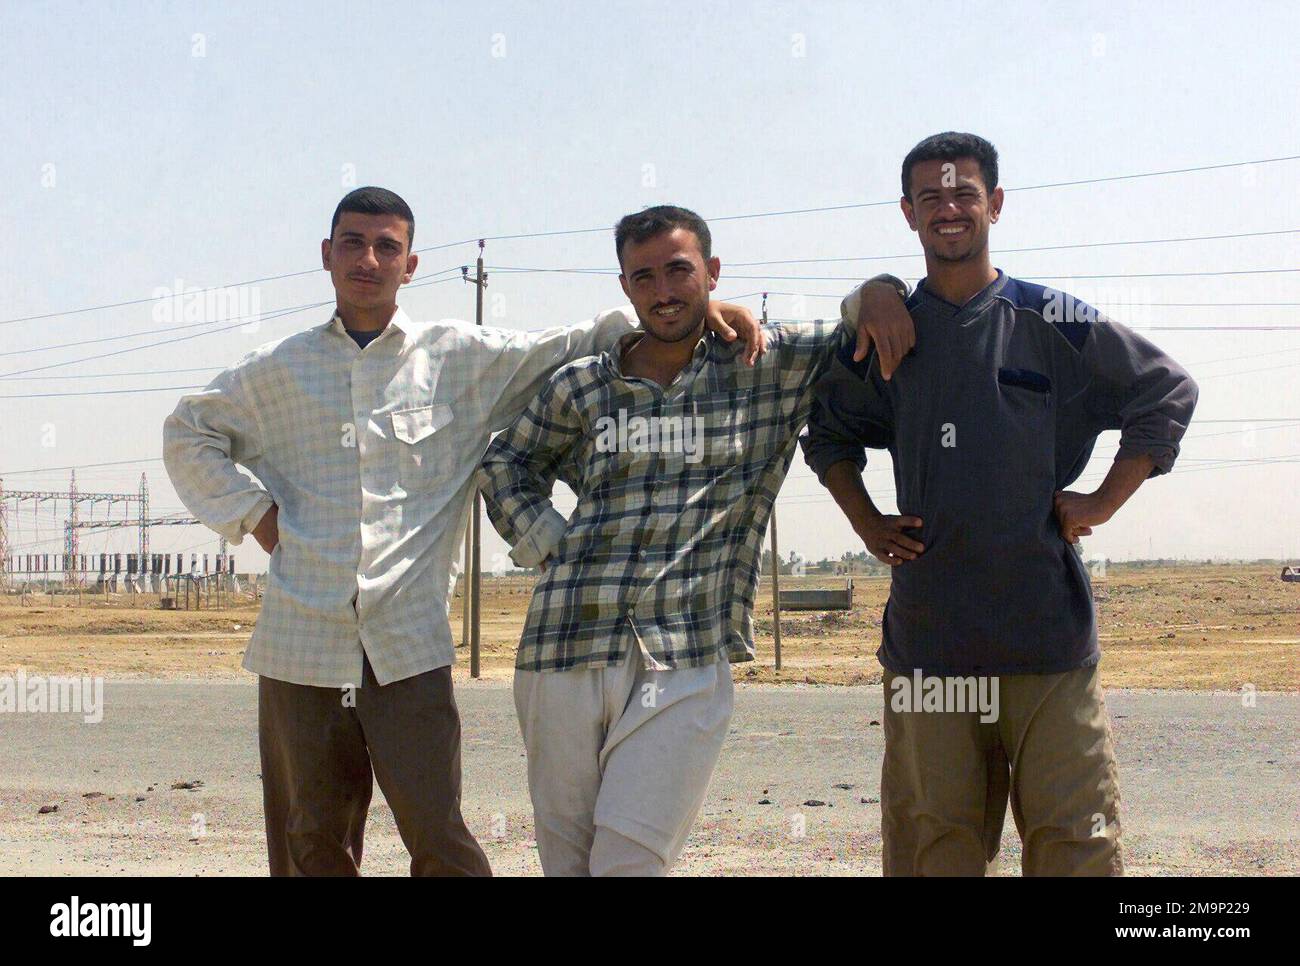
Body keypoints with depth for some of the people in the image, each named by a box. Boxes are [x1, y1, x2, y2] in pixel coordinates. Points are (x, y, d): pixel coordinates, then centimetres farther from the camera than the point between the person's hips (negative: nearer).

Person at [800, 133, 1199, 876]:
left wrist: (1103, 503, 4)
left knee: (1076, 842, -4)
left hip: (1050, 627, -2)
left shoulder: (1052, 323, 3)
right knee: (933, 845, 4)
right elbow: (827, 433, 26)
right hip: (929, 637, 2)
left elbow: (1170, 394, 11)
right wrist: (866, 522, 12)